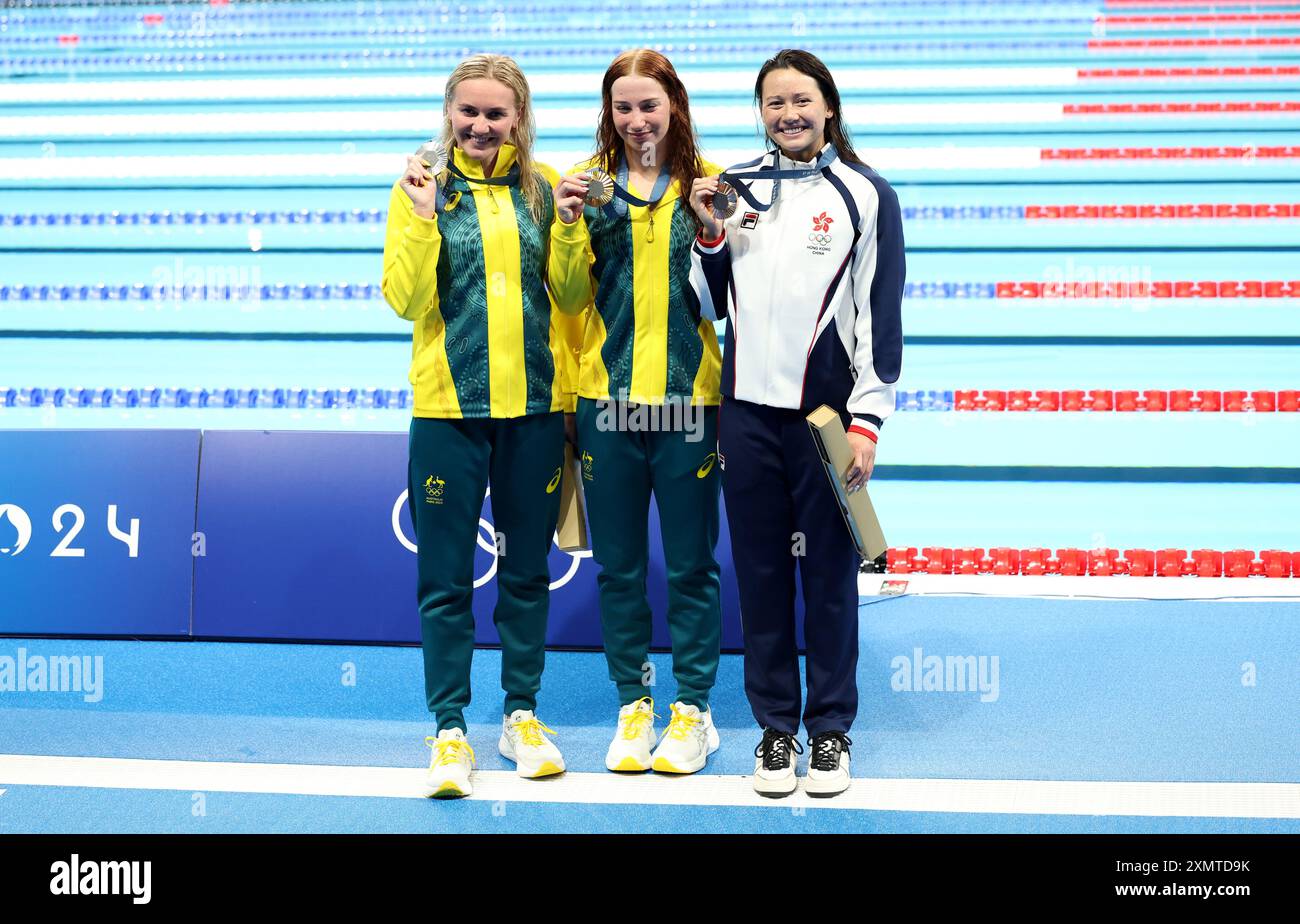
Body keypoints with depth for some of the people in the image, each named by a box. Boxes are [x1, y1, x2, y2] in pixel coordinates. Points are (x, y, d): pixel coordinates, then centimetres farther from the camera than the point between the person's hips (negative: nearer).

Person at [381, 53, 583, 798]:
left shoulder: (543, 187, 5)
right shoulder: (422, 186, 1)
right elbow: (406, 301, -7)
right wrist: (423, 218, -17)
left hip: (536, 402, 2)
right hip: (450, 405, -2)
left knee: (528, 567, 11)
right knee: (447, 576, 2)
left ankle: (522, 714, 25)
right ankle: (451, 728, 12)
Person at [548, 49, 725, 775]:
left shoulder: (706, 182, 1)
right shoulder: (587, 182, 3)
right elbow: (570, 297, 1)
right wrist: (569, 225, -13)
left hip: (688, 394, -1)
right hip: (608, 395, 1)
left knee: (692, 563, 6)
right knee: (618, 564, 10)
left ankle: (693, 709, 19)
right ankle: (633, 705, 24)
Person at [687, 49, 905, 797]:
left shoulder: (865, 194, -1)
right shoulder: (735, 188, 9)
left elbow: (883, 314, -3)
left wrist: (867, 420, -8)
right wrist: (709, 236, -1)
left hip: (825, 415, -3)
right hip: (748, 411, 3)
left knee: (830, 572, 5)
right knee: (761, 572, 8)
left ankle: (831, 728, 18)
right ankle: (776, 725, 20)